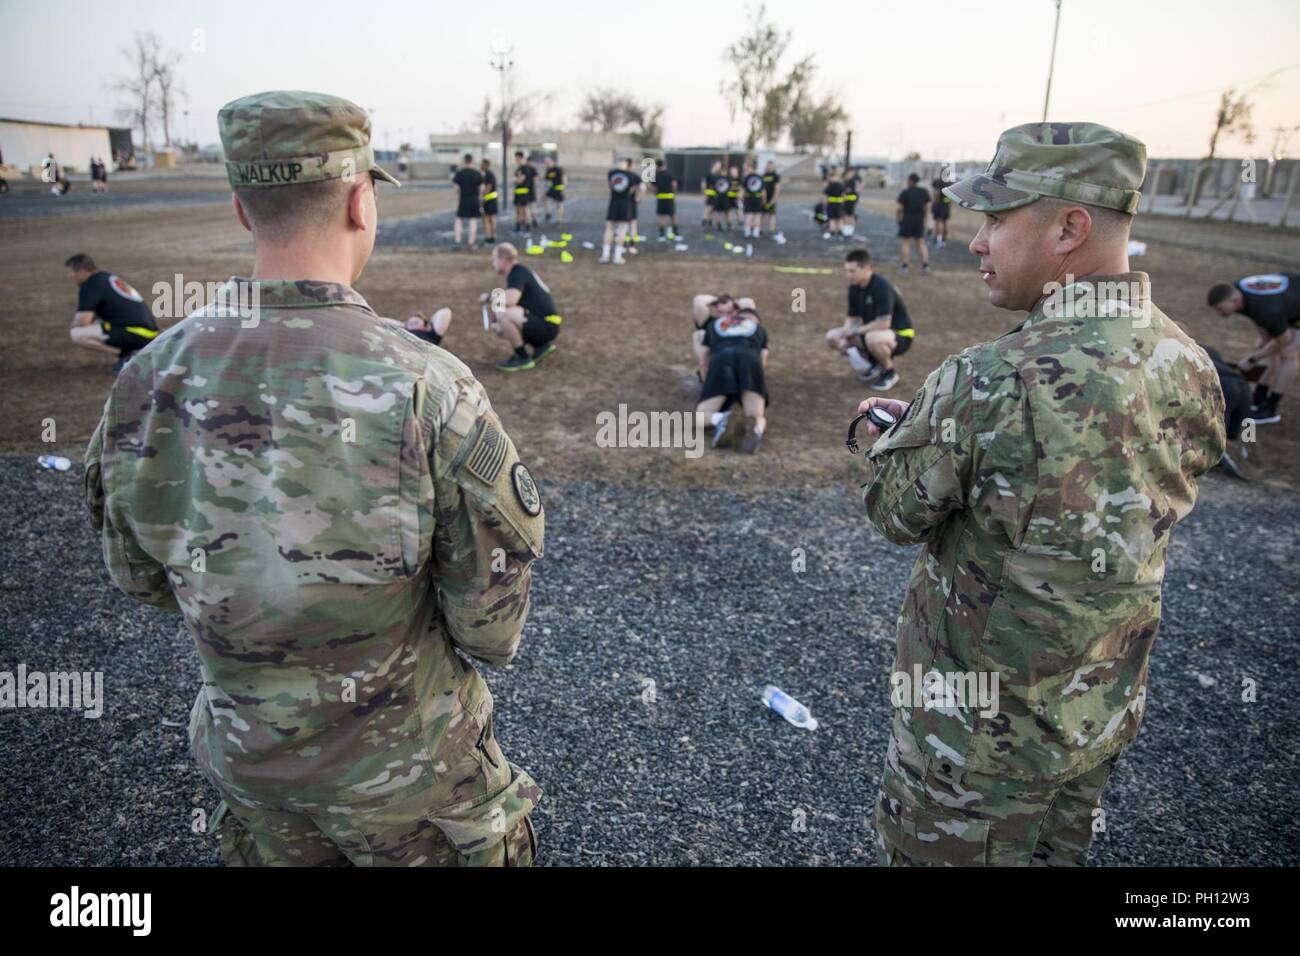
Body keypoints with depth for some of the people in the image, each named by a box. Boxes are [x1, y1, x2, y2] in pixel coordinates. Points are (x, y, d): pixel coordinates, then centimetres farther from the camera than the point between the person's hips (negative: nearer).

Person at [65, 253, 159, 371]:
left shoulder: (90, 285, -7)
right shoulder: (111, 277, 20)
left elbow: (83, 321, -13)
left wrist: (74, 323, 10)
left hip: (136, 334, -10)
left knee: (77, 335, -14)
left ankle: (128, 356, -8)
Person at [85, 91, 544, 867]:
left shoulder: (149, 382, -14)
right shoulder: (427, 387, -28)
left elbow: (139, 575, 1)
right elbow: (492, 626, -20)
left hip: (248, 753, 5)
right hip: (405, 766, -4)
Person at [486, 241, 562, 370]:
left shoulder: (518, 272, -14)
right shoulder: (520, 271, 17)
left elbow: (510, 300, -30)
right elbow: (512, 301, 23)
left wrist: (489, 297, -11)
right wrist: (494, 303, 3)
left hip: (547, 326, -10)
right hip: (545, 325, 10)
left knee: (503, 315, -27)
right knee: (497, 327, 16)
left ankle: (523, 359, -11)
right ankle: (541, 345, 17)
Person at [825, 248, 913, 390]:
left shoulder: (882, 286, -28)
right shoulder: (854, 287, -3)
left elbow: (884, 323, -33)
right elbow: (852, 318, 4)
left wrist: (856, 331, -21)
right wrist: (845, 338, -15)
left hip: (900, 335, -8)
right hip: (871, 332, 8)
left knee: (873, 338, -42)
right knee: (832, 337, -2)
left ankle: (890, 372, -10)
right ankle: (875, 364, 11)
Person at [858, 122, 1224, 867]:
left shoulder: (987, 384, -29)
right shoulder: (1194, 369, -6)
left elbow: (894, 512, -15)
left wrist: (914, 427, 4)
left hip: (984, 731, -6)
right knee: (1058, 852, 27)